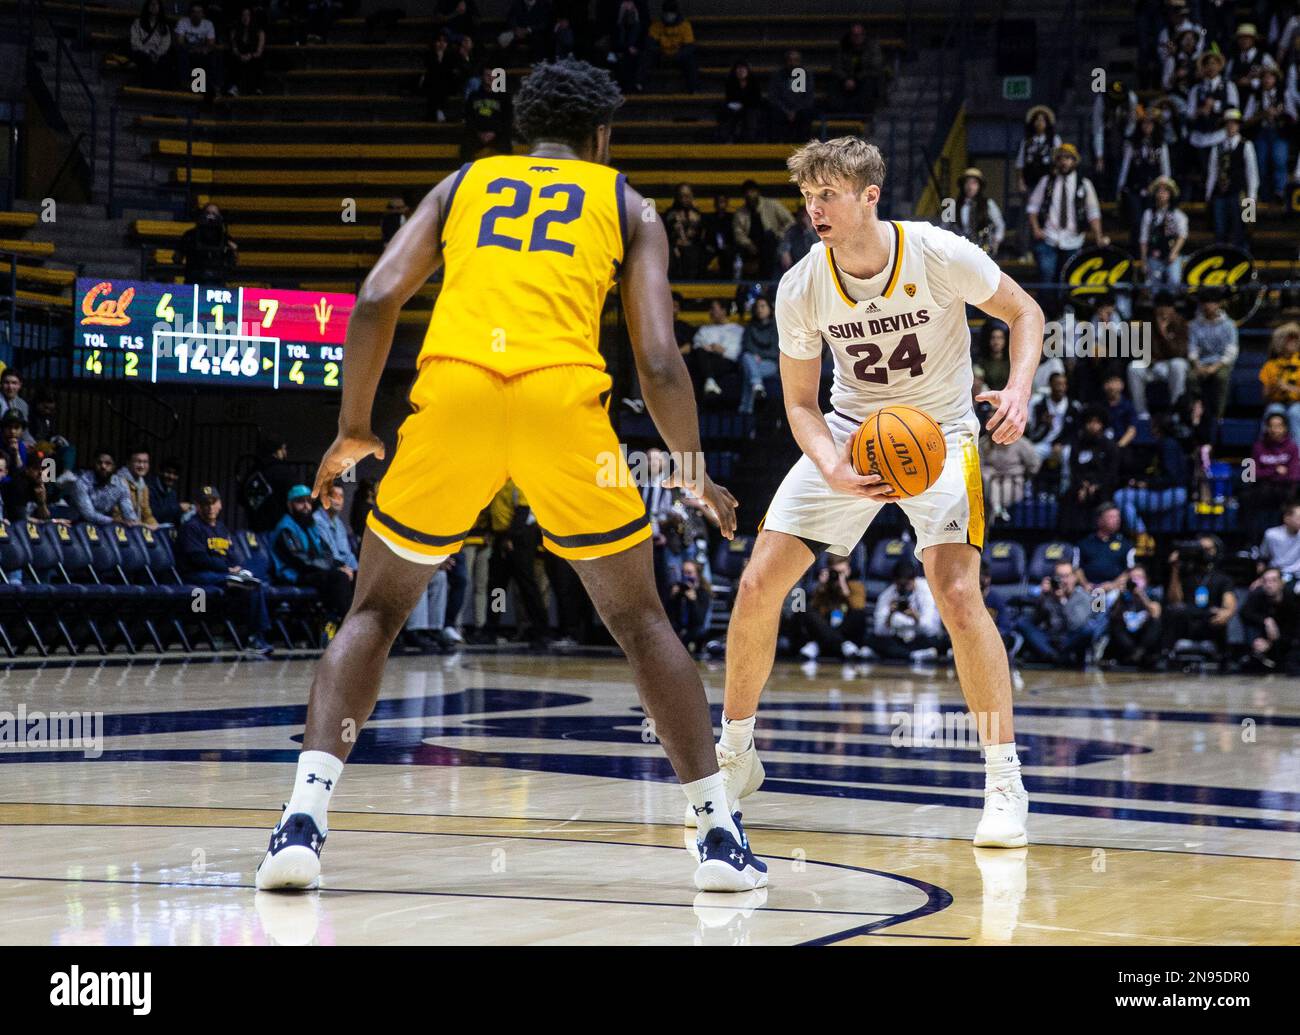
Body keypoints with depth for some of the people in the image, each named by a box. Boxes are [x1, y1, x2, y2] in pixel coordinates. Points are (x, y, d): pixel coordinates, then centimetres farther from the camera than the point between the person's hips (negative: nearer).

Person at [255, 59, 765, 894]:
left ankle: (304, 822, 1)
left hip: (453, 389, 1)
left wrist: (353, 431, 24)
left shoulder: (463, 183, 28)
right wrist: (695, 475, 27)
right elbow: (660, 362, 13)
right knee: (639, 619, 18)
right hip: (562, 395, -1)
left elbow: (377, 302, 13)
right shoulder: (624, 204, 24)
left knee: (376, 611, 17)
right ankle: (721, 833, 16)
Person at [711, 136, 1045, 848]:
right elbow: (800, 402, -4)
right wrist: (834, 471, -24)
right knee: (758, 586, -4)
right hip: (849, 433, 3)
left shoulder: (941, 255, -20)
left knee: (955, 592, -24)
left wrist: (1017, 391, -23)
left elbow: (1023, 312, -4)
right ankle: (734, 755, 18)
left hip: (939, 434, -3)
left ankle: (1004, 782, -12)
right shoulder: (801, 288, -13)